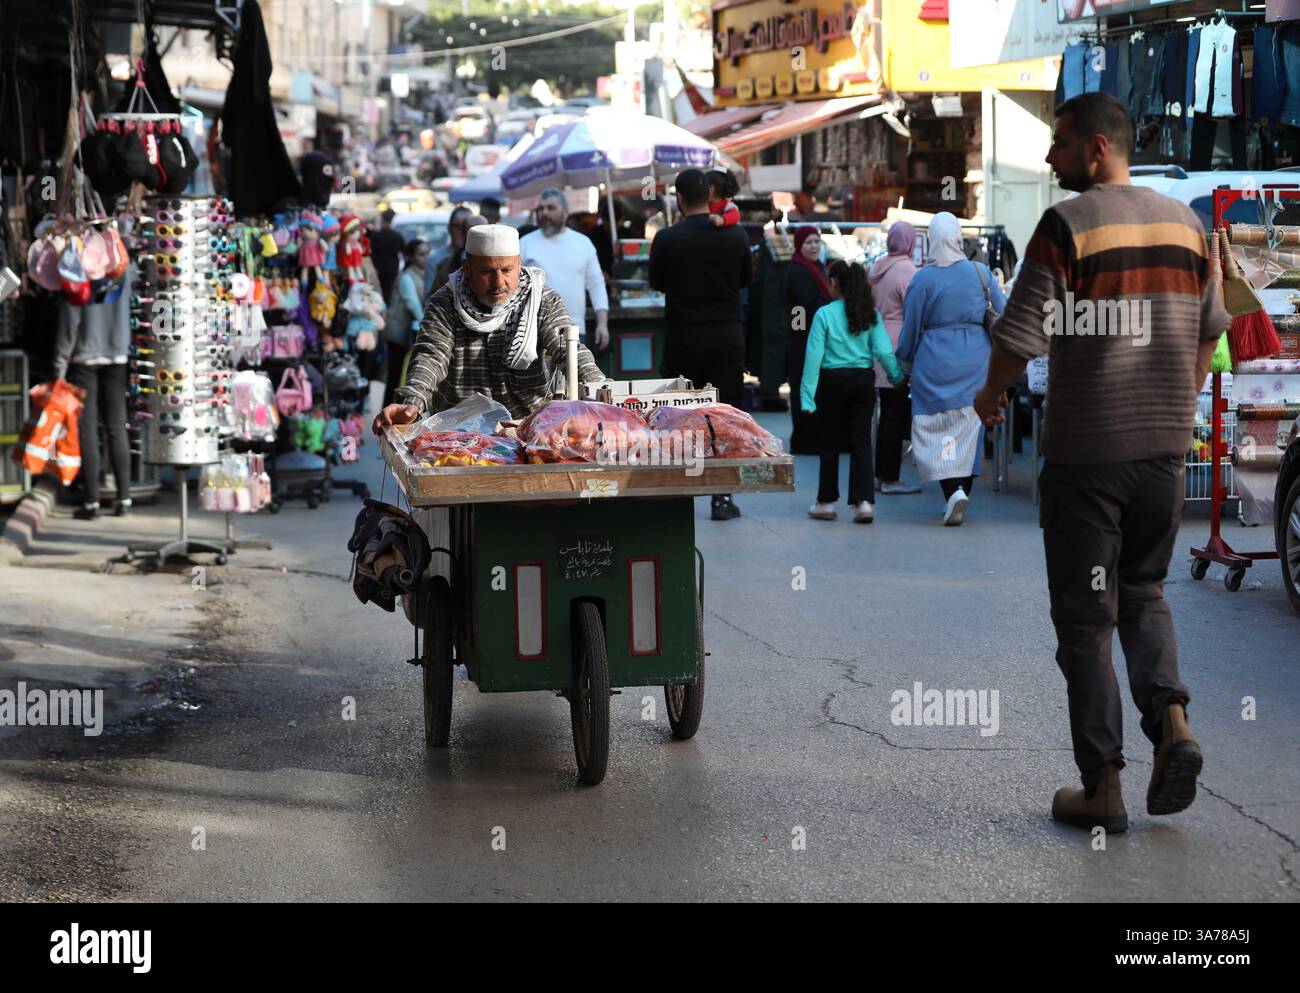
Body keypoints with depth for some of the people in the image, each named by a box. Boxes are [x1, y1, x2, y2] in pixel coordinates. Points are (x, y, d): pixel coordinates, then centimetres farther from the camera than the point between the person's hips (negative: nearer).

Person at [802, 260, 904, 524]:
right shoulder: (871, 314, 0)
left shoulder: (825, 314, -9)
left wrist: (807, 394, -9)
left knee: (829, 442, 9)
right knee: (861, 440, 2)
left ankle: (826, 502, 16)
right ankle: (863, 501, -8)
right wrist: (897, 375, 11)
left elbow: (814, 355, -10)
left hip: (833, 381, -2)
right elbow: (883, 351, -5)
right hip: (864, 381, 2)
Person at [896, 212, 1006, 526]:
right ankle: (963, 489, 15)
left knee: (937, 428, 1)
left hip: (936, 361, -3)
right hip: (976, 359, 3)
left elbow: (911, 329, 0)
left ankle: (953, 489, -18)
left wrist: (905, 360, 15)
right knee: (970, 424, 12)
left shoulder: (923, 279, -6)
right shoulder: (981, 273, 0)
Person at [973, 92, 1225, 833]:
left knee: (1087, 617, 4)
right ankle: (1171, 718, -3)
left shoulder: (1067, 226, -12)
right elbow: (1209, 331, 15)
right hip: (1165, 446, 5)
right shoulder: (1185, 223, 6)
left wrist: (991, 396, 4)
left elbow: (1021, 337, -15)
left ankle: (1103, 787, 6)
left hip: (1086, 453, -5)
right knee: (1145, 593, 20)